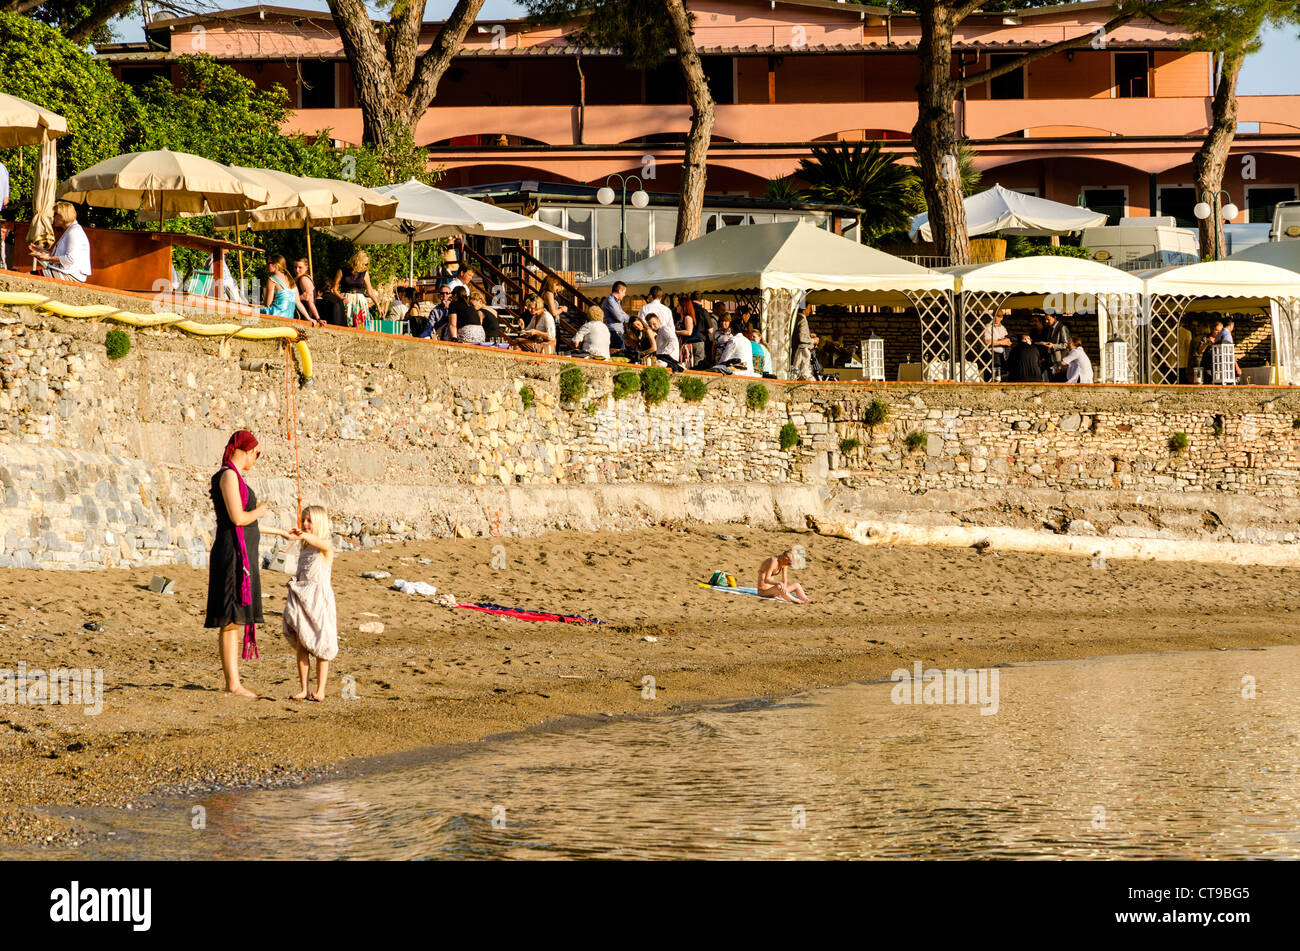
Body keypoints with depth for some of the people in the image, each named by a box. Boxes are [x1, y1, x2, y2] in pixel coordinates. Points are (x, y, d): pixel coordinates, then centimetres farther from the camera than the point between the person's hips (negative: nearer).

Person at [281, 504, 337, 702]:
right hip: (302, 599, 6)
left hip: (319, 598, -6)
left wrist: (304, 536, -51)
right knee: (301, 646, 3)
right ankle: (303, 689, 7)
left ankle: (320, 691, 3)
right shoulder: (304, 548, 15)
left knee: (321, 647, -1)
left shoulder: (326, 546, -7)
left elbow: (323, 544, -32)